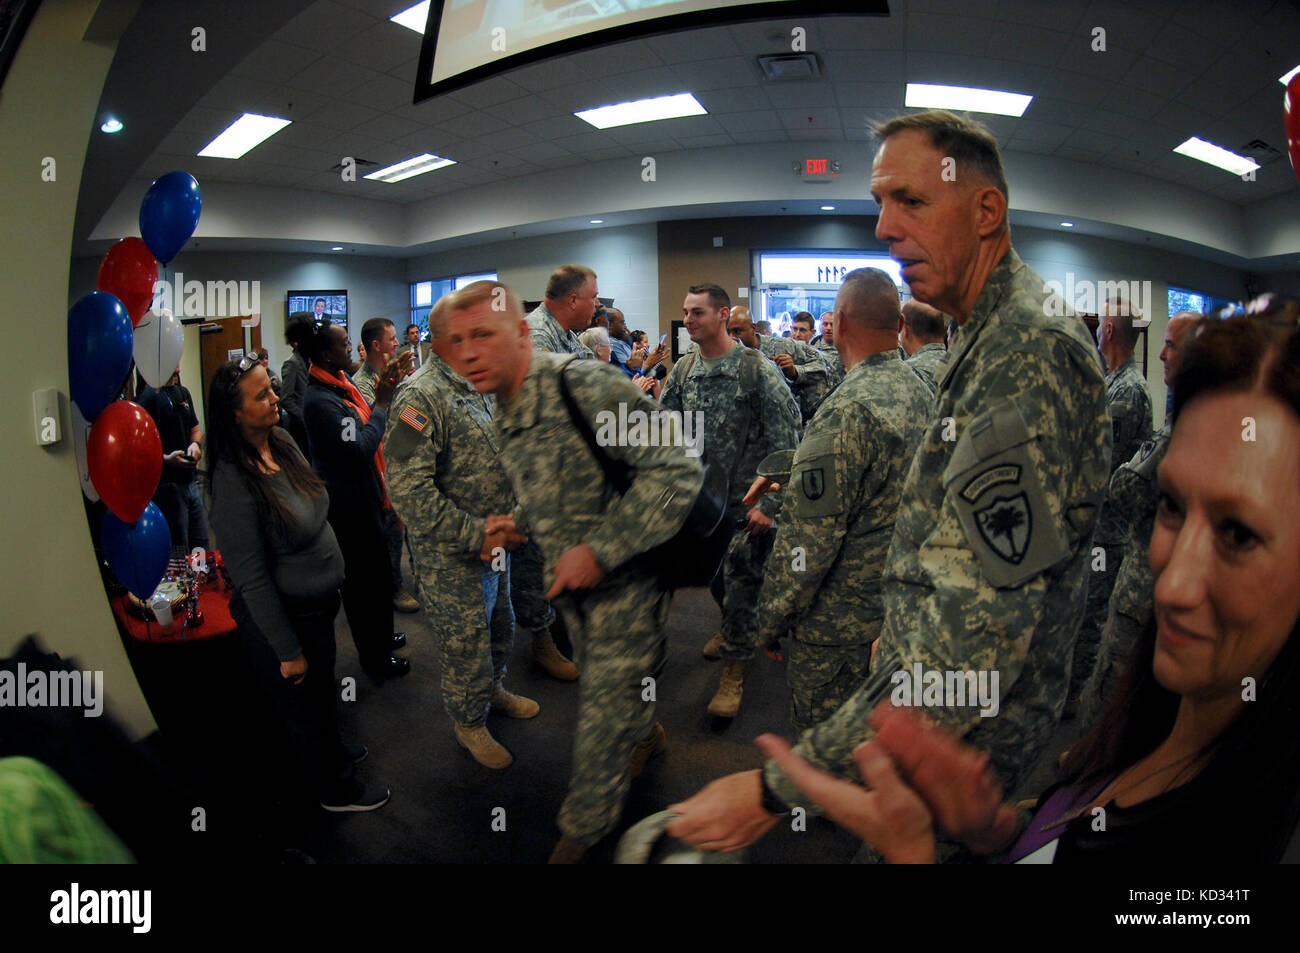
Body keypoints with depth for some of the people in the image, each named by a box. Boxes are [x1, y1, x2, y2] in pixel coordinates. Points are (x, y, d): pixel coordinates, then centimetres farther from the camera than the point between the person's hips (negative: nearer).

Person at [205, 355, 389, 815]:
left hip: (318, 603, 8)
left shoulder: (282, 441, -4)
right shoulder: (234, 482, -29)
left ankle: (333, 753, 56)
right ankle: (333, 789, 41)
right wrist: (287, 651, -18)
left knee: (324, 691, 29)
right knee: (307, 707, 17)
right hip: (280, 619, -7)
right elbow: (251, 578, -25)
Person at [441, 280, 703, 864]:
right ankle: (646, 735, 56)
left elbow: (678, 472, -29)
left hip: (626, 579, -7)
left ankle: (583, 831, 28)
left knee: (604, 712, 4)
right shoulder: (502, 419, 2)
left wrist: (599, 550, -28)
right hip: (570, 586, 7)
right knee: (605, 681, 25)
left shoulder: (587, 388, -26)